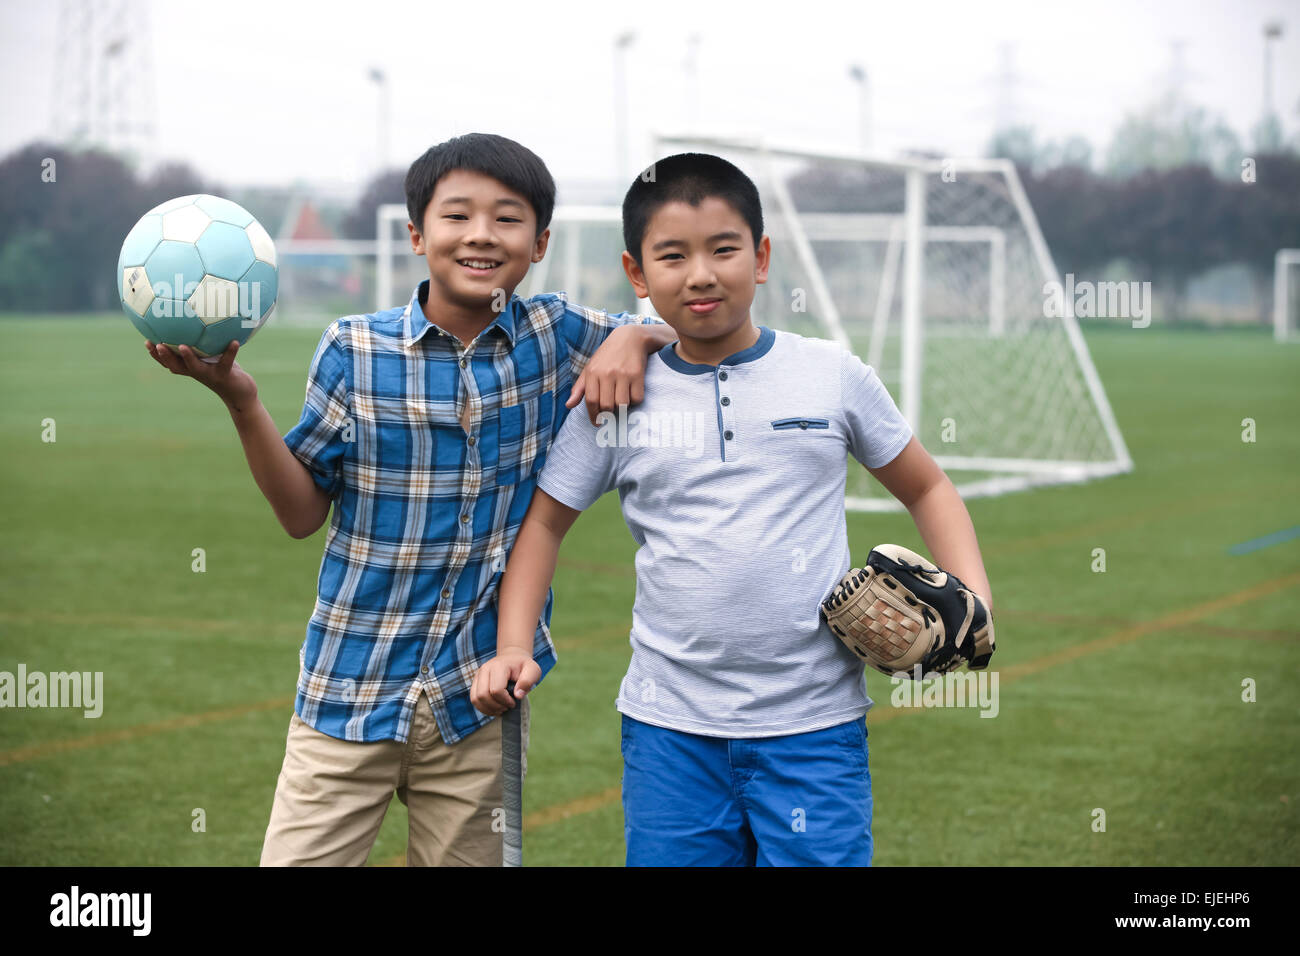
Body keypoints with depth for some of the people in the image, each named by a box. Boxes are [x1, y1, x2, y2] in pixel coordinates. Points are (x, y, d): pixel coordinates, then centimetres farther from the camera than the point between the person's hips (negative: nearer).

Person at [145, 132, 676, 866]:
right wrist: (240, 399, -14)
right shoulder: (354, 349, -3)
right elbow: (302, 513, -1)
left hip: (481, 694, 1)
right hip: (351, 687, -1)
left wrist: (633, 337, -9)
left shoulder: (554, 335, 1)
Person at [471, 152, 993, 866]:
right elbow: (544, 521, 12)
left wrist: (973, 600, -2)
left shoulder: (834, 375, 1)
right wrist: (512, 647, -1)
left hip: (814, 727, -1)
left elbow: (925, 488, 13)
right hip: (669, 727, 1)